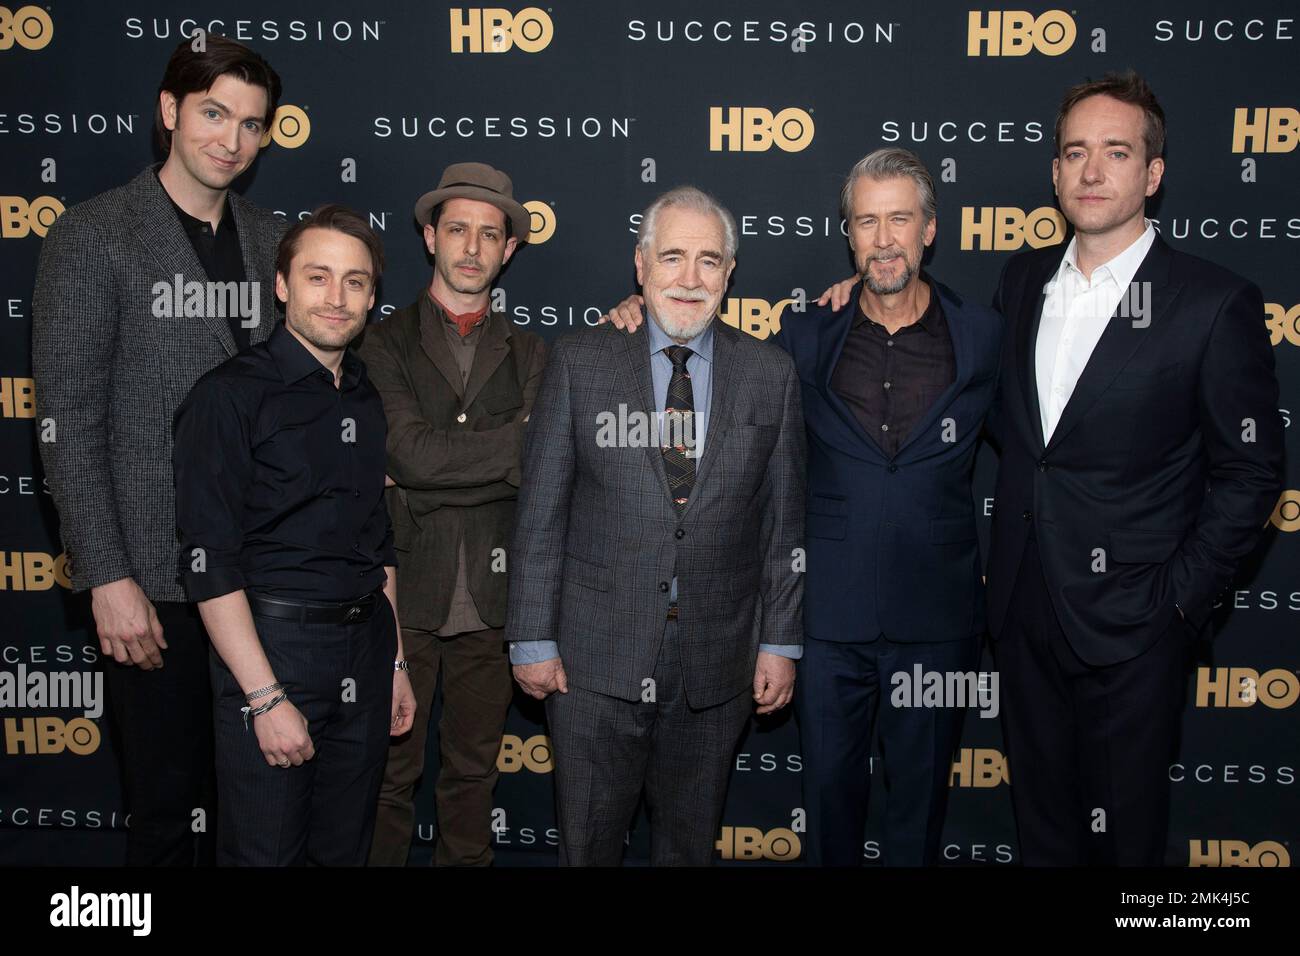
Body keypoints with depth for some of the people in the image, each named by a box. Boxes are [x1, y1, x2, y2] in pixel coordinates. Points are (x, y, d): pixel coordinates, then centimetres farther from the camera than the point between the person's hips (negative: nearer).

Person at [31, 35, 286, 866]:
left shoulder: (271, 240, 10)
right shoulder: (94, 237, -5)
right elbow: (69, 422, -8)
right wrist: (108, 577, -14)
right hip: (155, 577, -4)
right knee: (169, 806, 6)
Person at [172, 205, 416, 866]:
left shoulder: (368, 400, 11)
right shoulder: (230, 395, -9)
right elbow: (209, 562, -14)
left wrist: (395, 662, 15)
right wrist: (266, 697, -17)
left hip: (365, 649, 6)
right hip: (272, 644, -6)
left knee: (344, 849, 15)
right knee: (263, 851, 4)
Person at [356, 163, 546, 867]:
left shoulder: (527, 353, 9)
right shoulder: (384, 342, 1)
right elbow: (409, 455, -14)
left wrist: (435, 480, -14)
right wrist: (524, 433, -13)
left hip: (490, 597, 2)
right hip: (405, 594, -2)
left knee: (473, 773, 16)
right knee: (390, 772, 8)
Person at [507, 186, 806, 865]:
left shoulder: (771, 374, 3)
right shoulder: (579, 362, -1)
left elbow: (783, 520, 5)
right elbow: (540, 509, -2)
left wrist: (780, 641, 3)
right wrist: (532, 637, -4)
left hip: (716, 662, 2)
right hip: (595, 659, -1)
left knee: (690, 843, 17)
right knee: (586, 843, 9)